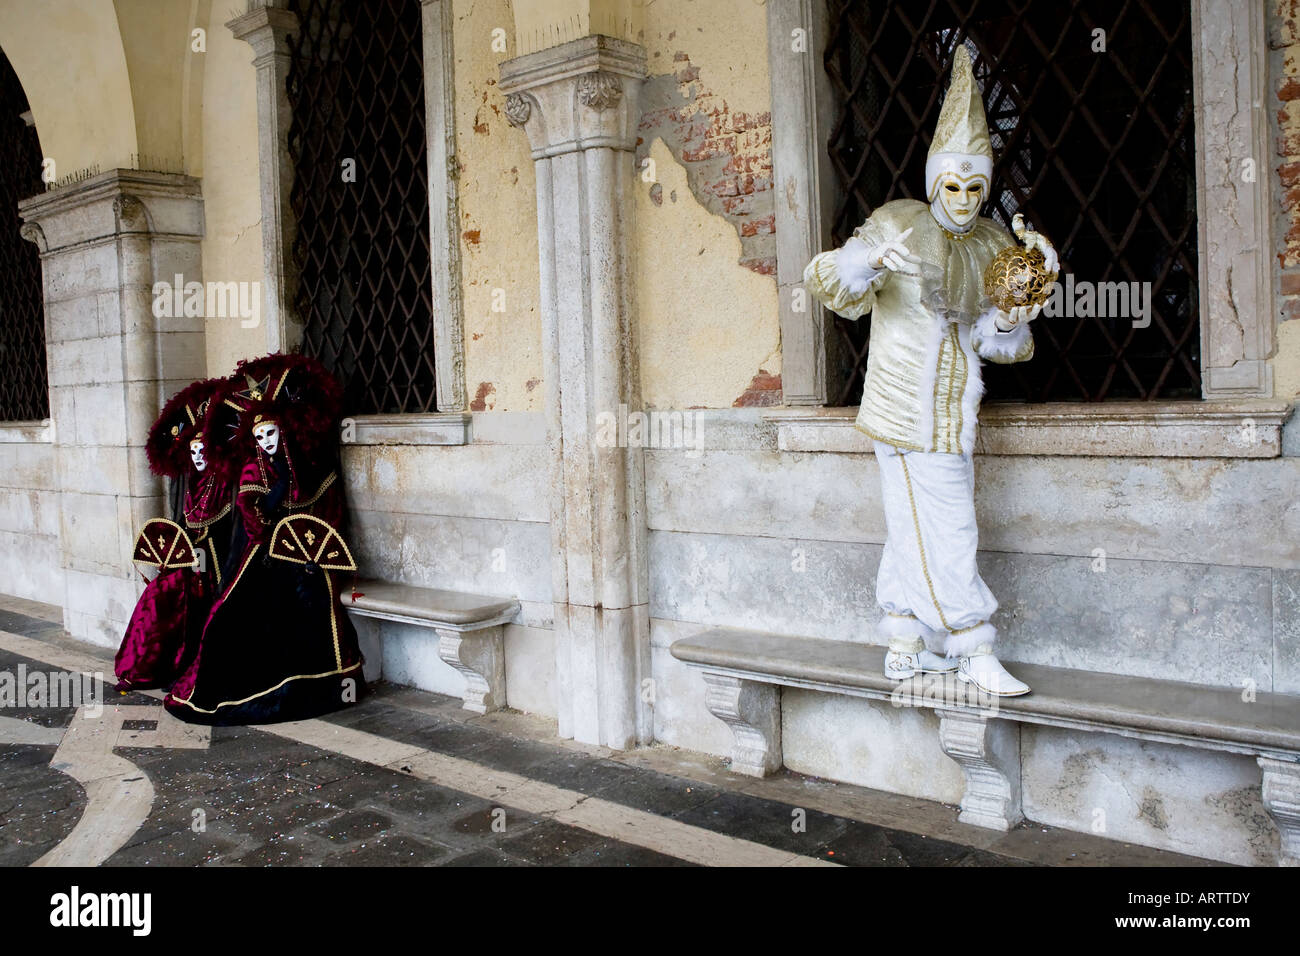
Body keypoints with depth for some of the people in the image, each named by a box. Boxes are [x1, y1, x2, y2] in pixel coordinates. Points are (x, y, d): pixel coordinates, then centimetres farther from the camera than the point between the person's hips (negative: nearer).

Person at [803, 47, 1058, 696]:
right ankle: (975, 652, 5)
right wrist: (869, 259, -32)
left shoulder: (994, 244, 11)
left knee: (912, 526, 12)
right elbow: (832, 286, -12)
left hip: (952, 410, 6)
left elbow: (993, 341, 12)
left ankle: (904, 646, 22)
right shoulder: (898, 224, -6)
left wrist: (1008, 327, -11)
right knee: (946, 531, -5)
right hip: (909, 409, -6)